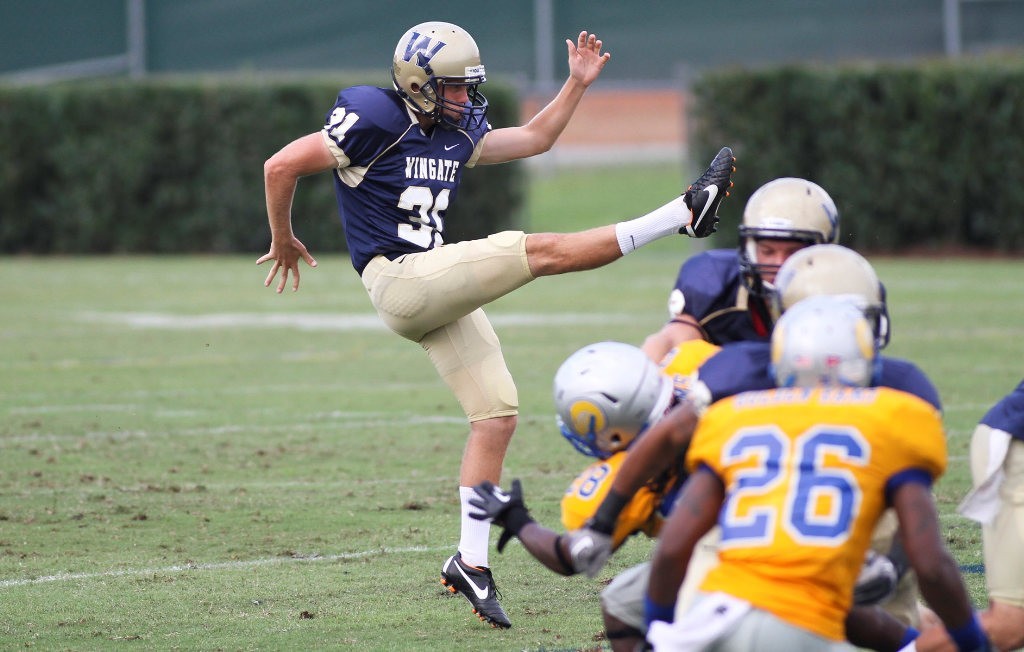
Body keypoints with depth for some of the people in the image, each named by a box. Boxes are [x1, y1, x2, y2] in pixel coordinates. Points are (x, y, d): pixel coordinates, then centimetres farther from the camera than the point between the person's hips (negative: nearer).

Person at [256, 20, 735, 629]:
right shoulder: (374, 122, -11)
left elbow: (534, 139, 24)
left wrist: (578, 83, 14)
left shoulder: (457, 133, 14)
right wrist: (284, 243, 3)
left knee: (497, 413, 2)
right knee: (540, 250, -16)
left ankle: (471, 560, 5)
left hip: (442, 291, 9)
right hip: (400, 281, -9)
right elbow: (281, 166, -8)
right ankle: (686, 214, -16)